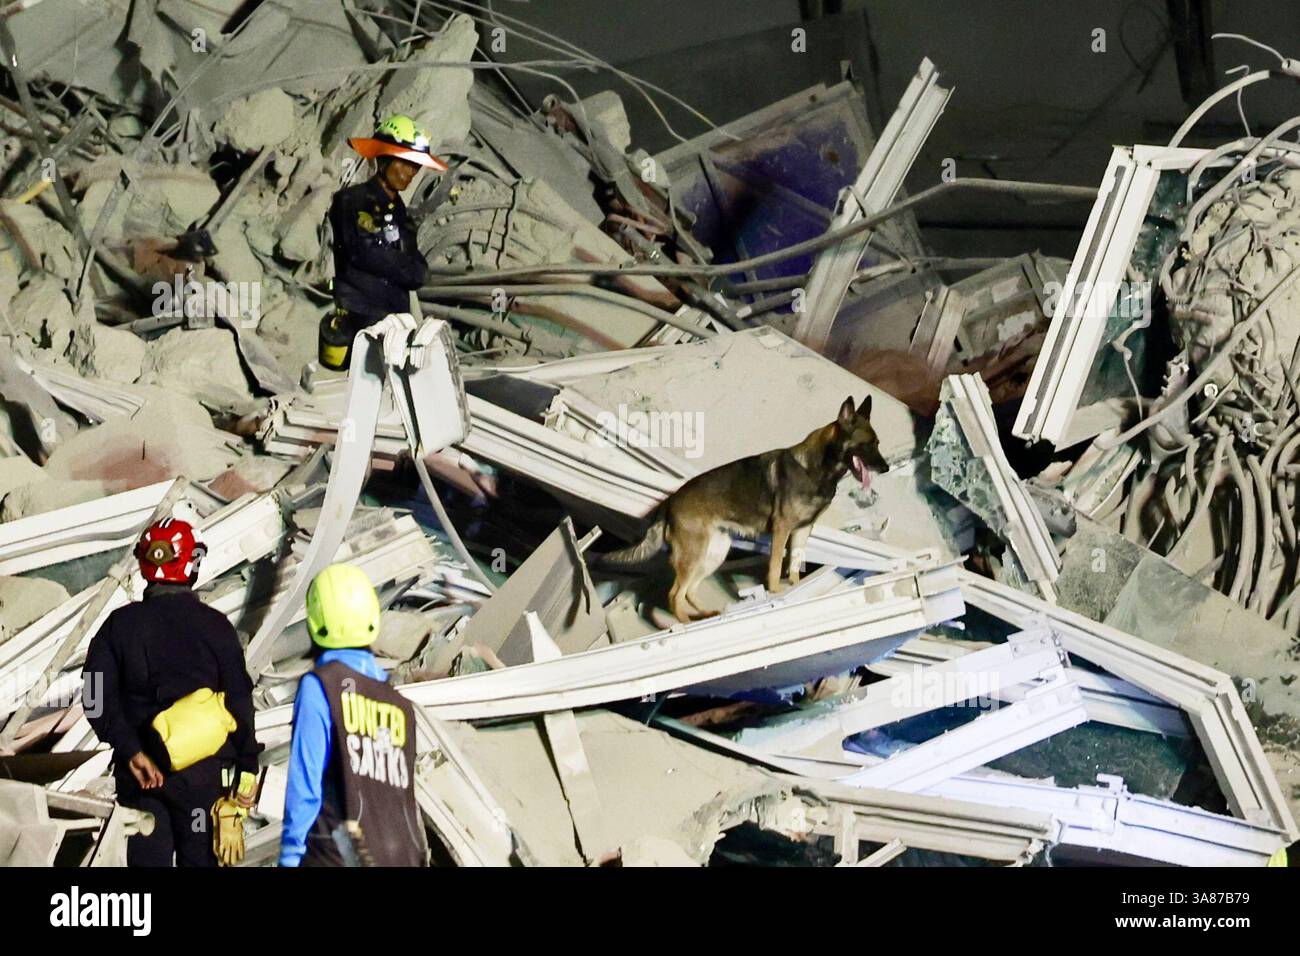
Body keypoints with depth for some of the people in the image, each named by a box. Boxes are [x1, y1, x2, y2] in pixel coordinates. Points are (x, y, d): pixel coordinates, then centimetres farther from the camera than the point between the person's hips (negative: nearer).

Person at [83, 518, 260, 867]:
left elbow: (97, 695, -9)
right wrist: (247, 769, 0)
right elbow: (240, 701, -5)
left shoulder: (120, 624, 0)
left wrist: (130, 750, -11)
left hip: (140, 774, 1)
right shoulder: (214, 625, -4)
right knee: (200, 858, 6)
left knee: (148, 858, 8)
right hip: (204, 773, -1)